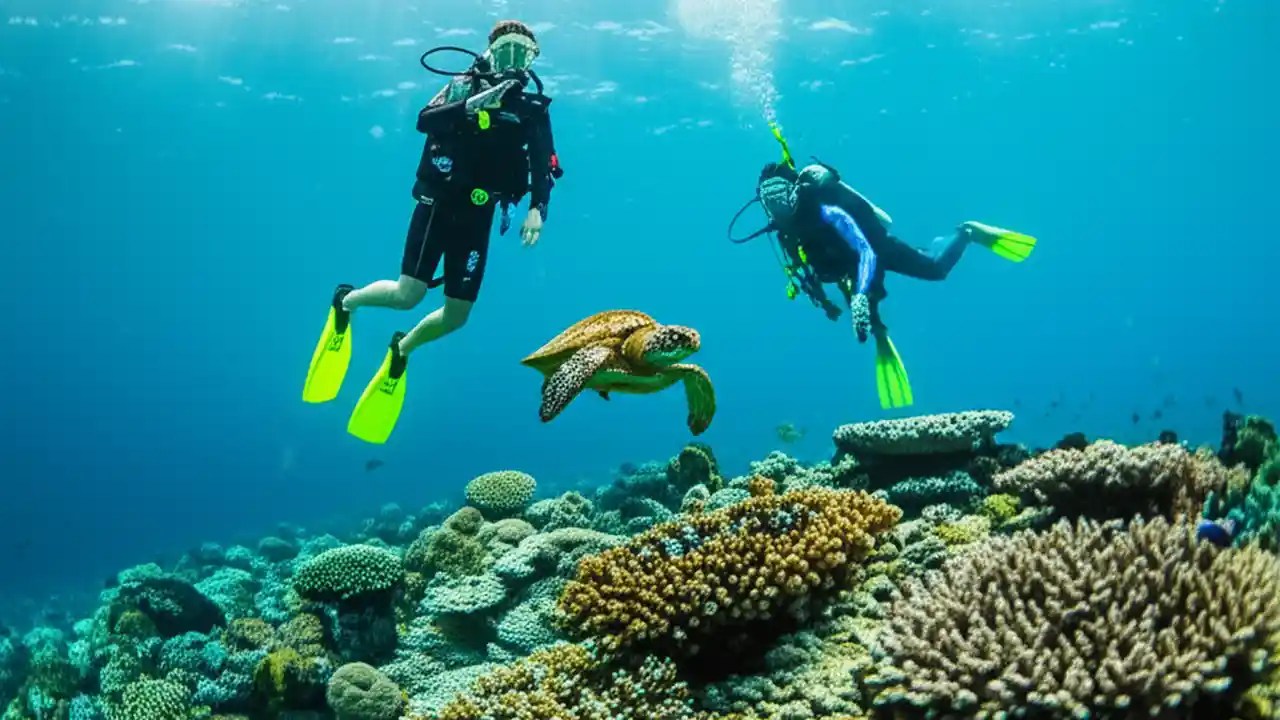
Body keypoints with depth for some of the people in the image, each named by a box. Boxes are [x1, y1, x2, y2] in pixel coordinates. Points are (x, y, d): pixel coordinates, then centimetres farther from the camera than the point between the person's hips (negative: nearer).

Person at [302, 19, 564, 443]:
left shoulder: (532, 108, 5)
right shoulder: (465, 85, -1)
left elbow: (544, 165, -4)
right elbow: (425, 121, -17)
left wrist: (538, 208, -22)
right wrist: (470, 105, -31)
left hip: (478, 216, 3)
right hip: (438, 202, -3)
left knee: (456, 315, 2)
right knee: (407, 295, -15)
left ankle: (402, 350, 32)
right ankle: (346, 301, 17)